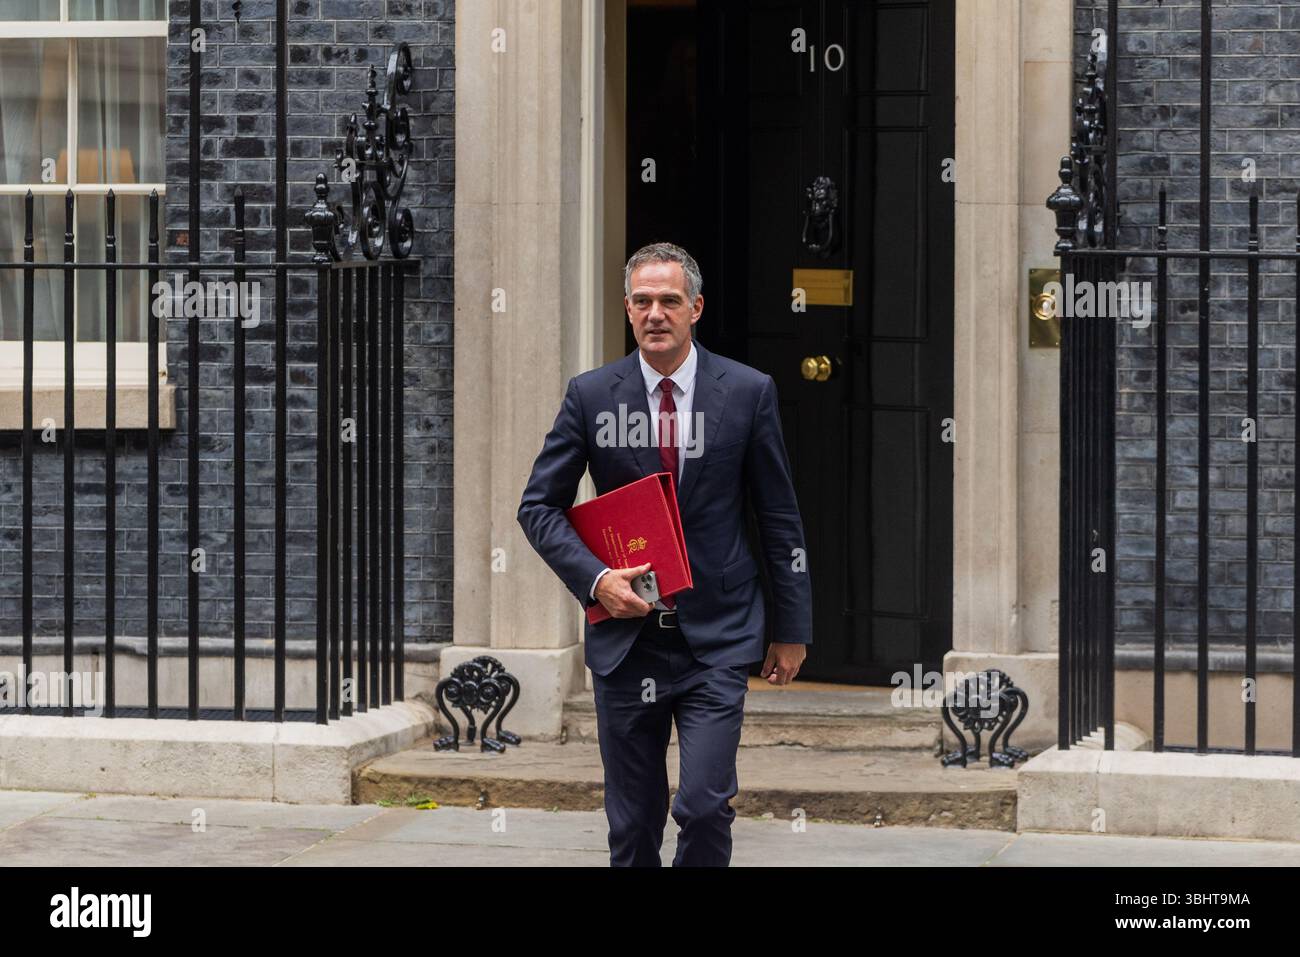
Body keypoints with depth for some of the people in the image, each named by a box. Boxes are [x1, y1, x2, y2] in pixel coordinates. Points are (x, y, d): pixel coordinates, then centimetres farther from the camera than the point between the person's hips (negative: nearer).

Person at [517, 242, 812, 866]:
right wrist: (594, 578, -11)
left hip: (715, 643, -1)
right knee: (632, 826, 7)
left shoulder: (749, 392, 1)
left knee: (704, 805, -14)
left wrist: (791, 629, 5)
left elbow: (780, 518, 5)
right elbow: (539, 506, 5)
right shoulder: (590, 395, 2)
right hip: (625, 638, 1)